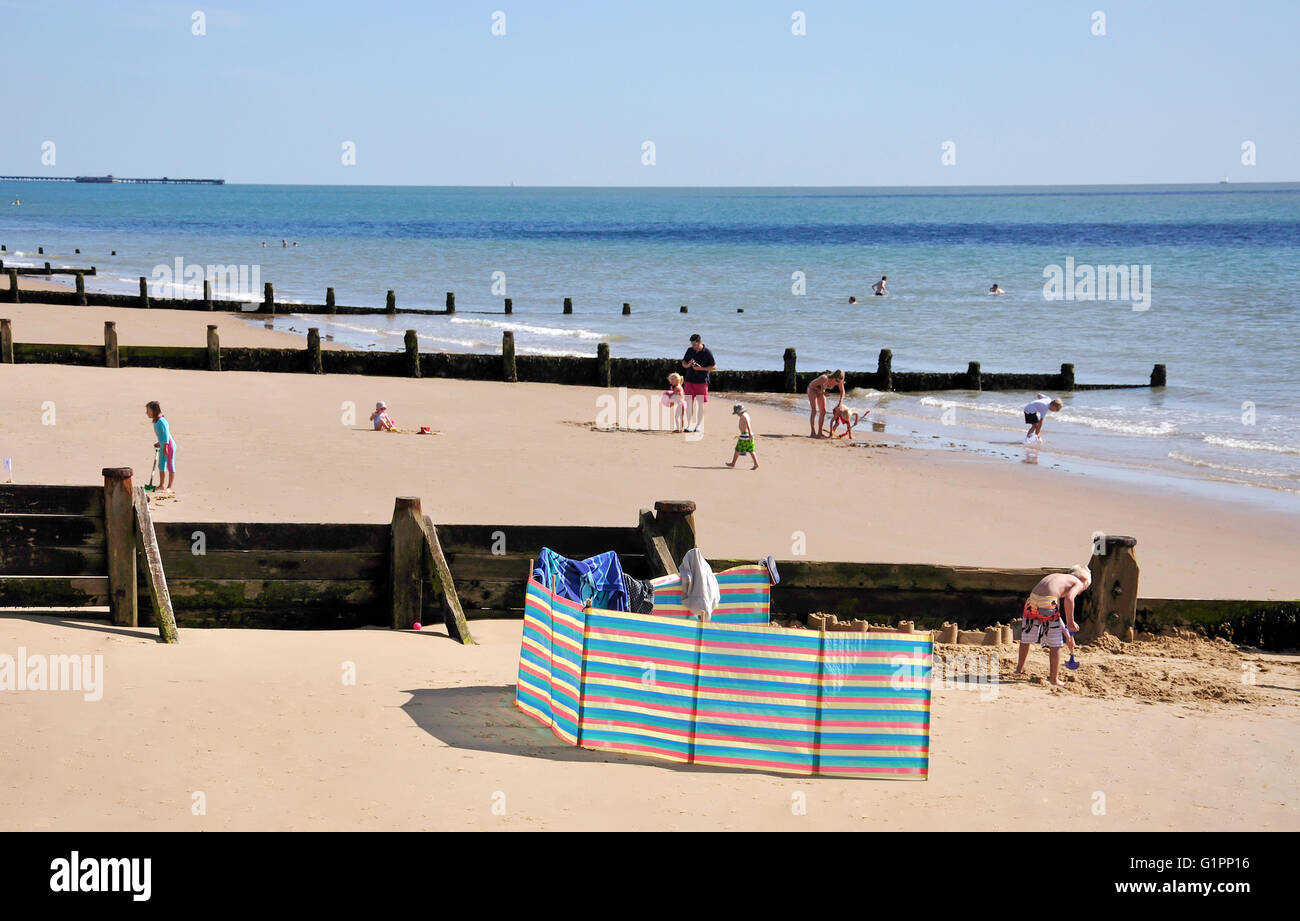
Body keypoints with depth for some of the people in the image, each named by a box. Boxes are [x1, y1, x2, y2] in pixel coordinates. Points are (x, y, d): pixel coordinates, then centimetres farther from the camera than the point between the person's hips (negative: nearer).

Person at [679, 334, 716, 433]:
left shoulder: (707, 353, -6)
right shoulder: (689, 350, 6)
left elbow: (714, 367, -5)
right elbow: (683, 362, 14)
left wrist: (701, 368, -17)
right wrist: (688, 365, -9)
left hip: (702, 382, -3)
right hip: (689, 380, 3)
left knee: (700, 404, 2)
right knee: (689, 403, -1)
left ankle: (698, 425, 9)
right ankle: (688, 425, 2)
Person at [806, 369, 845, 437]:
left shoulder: (839, 382, -21)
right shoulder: (825, 379, -39)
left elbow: (842, 392, -3)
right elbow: (812, 385, -27)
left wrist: (840, 402, -16)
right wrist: (822, 392, -19)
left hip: (821, 391, 7)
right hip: (812, 389, -7)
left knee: (823, 411, 0)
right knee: (815, 410, -16)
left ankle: (820, 432, 4)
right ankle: (813, 433, -20)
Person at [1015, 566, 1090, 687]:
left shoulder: (1057, 577, 34)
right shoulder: (1078, 583, 12)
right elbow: (1069, 599, -12)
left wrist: (1066, 632, 42)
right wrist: (1070, 622, -3)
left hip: (1032, 602, 7)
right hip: (1048, 603, -7)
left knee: (1026, 639, 26)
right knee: (1055, 644, 9)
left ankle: (1019, 668, 45)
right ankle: (1054, 679, 15)